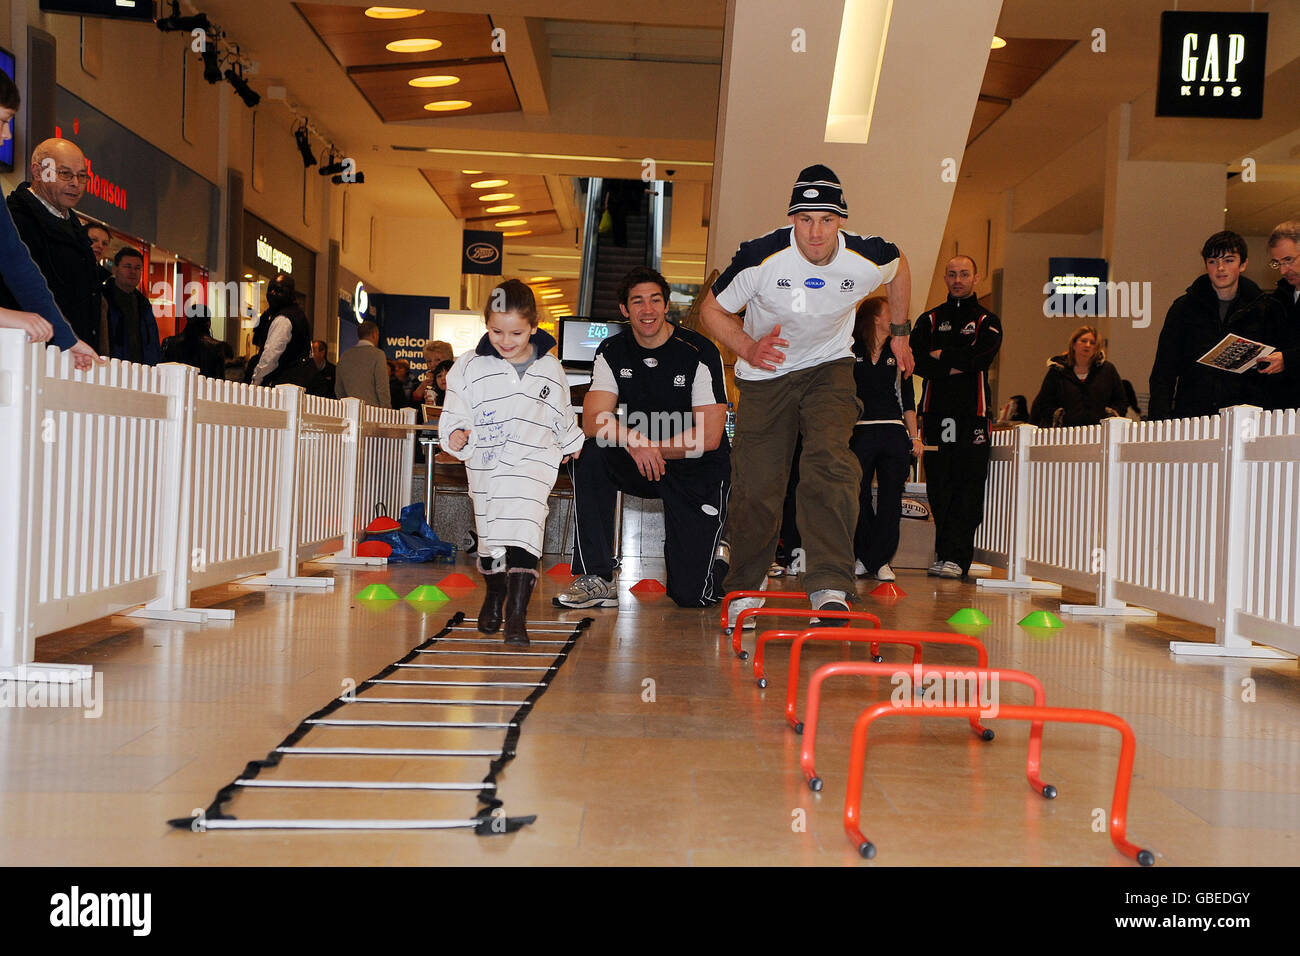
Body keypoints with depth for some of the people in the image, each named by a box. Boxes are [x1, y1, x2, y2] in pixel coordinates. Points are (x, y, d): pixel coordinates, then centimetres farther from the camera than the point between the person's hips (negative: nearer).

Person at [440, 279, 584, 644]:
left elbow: (563, 415, 19)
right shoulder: (470, 367, -3)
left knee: (523, 529, -17)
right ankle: (494, 594, 38)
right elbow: (455, 414, 1)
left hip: (534, 461, -1)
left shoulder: (550, 369, 2)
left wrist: (571, 444, 31)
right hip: (485, 462, 1)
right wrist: (457, 436, -20)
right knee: (489, 533, 11)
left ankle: (517, 612, -18)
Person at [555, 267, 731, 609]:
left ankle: (714, 557, 26)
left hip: (700, 470, -4)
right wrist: (632, 440, -35)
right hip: (643, 467, 4)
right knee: (591, 454, -28)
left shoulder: (700, 353, -14)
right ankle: (596, 578, -21)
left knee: (691, 594, -13)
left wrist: (651, 449, -19)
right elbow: (593, 420, -15)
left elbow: (709, 437, -17)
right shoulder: (613, 353, -2)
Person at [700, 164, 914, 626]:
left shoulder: (869, 257, -17)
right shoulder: (761, 256, -23)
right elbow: (712, 309, -9)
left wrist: (900, 333, 17)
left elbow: (899, 268, 10)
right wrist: (747, 347, -25)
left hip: (829, 368, 1)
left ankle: (830, 587, -27)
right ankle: (746, 587, 22)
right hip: (765, 374, 0)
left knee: (829, 459, -26)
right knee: (755, 486, -3)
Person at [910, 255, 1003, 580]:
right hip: (936, 410, 2)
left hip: (973, 411, -2)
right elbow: (916, 360, 0)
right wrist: (957, 365, -9)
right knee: (938, 486, 1)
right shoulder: (929, 320, 18)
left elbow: (980, 357, -7)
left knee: (968, 486, -8)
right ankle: (950, 556, 8)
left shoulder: (988, 321, 13)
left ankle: (954, 557, -10)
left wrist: (941, 356, -2)